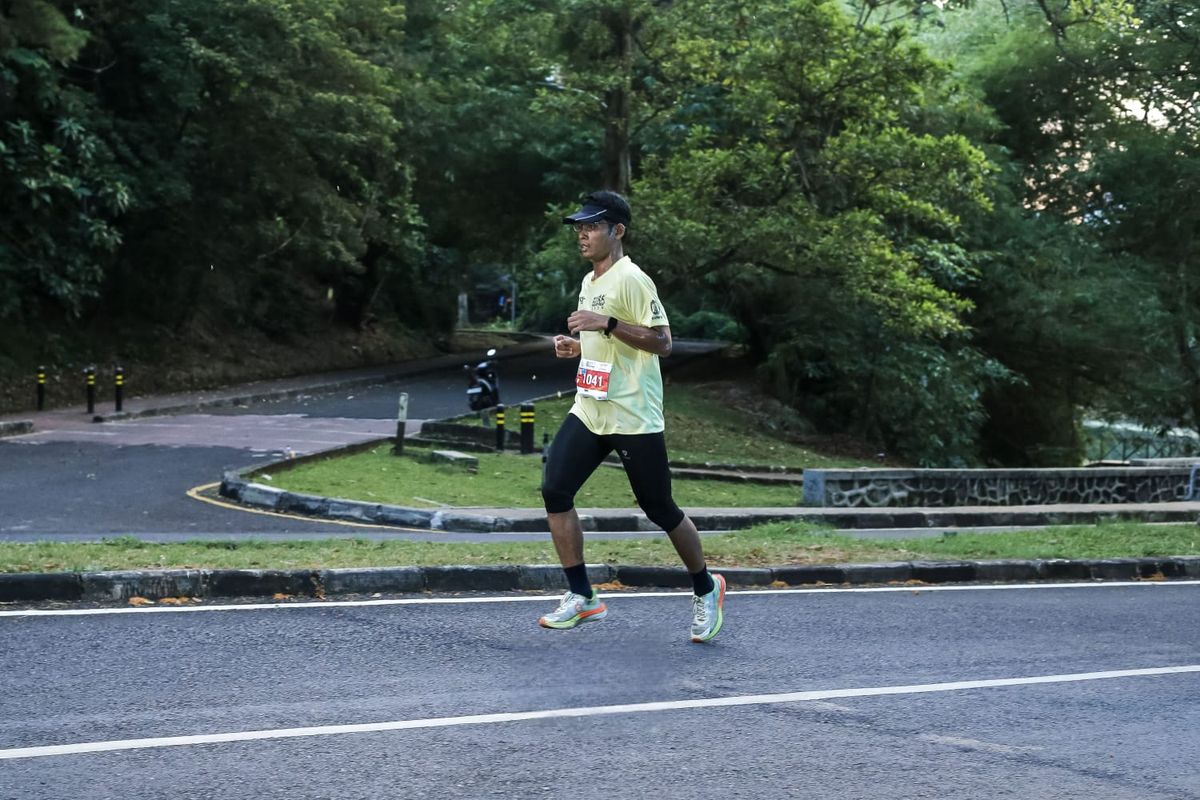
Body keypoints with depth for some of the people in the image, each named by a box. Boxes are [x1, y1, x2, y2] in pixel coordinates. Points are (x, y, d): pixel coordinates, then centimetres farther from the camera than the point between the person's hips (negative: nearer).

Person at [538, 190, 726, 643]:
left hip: (633, 418, -8)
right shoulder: (589, 282, 15)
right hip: (588, 412, 8)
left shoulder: (631, 280, -12)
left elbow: (661, 342, -19)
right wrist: (578, 346, 10)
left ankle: (706, 590, 24)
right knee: (555, 489, -8)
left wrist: (606, 323, -26)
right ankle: (582, 597, -1)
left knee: (659, 509, 1)